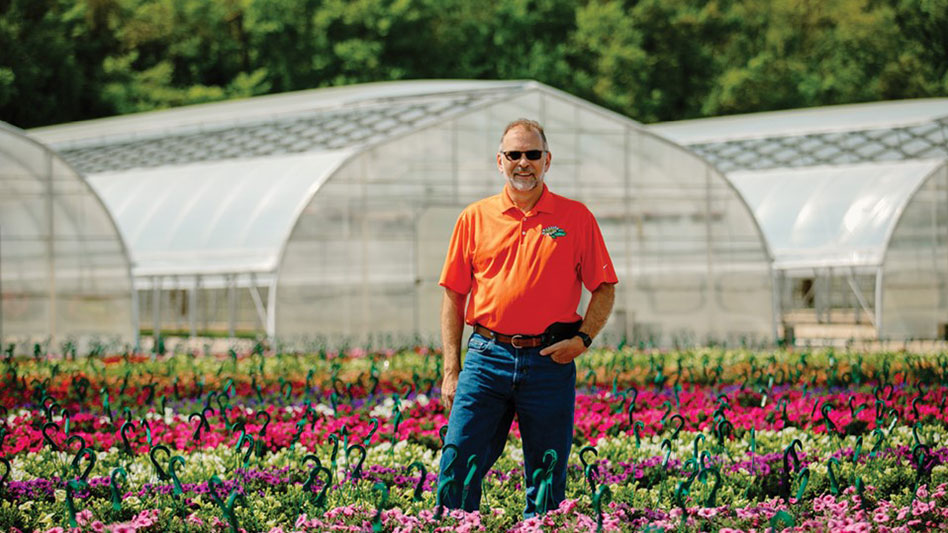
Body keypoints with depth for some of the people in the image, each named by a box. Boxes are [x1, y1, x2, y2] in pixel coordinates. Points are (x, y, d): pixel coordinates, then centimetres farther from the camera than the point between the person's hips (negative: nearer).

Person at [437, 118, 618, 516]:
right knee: (458, 467, -6)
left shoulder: (576, 218, 5)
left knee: (547, 482, 4)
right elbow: (454, 296, 9)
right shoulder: (474, 218, 7)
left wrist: (583, 338, -8)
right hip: (487, 357, 1)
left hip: (550, 361, -1)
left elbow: (604, 289, 9)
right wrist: (451, 371, 3)